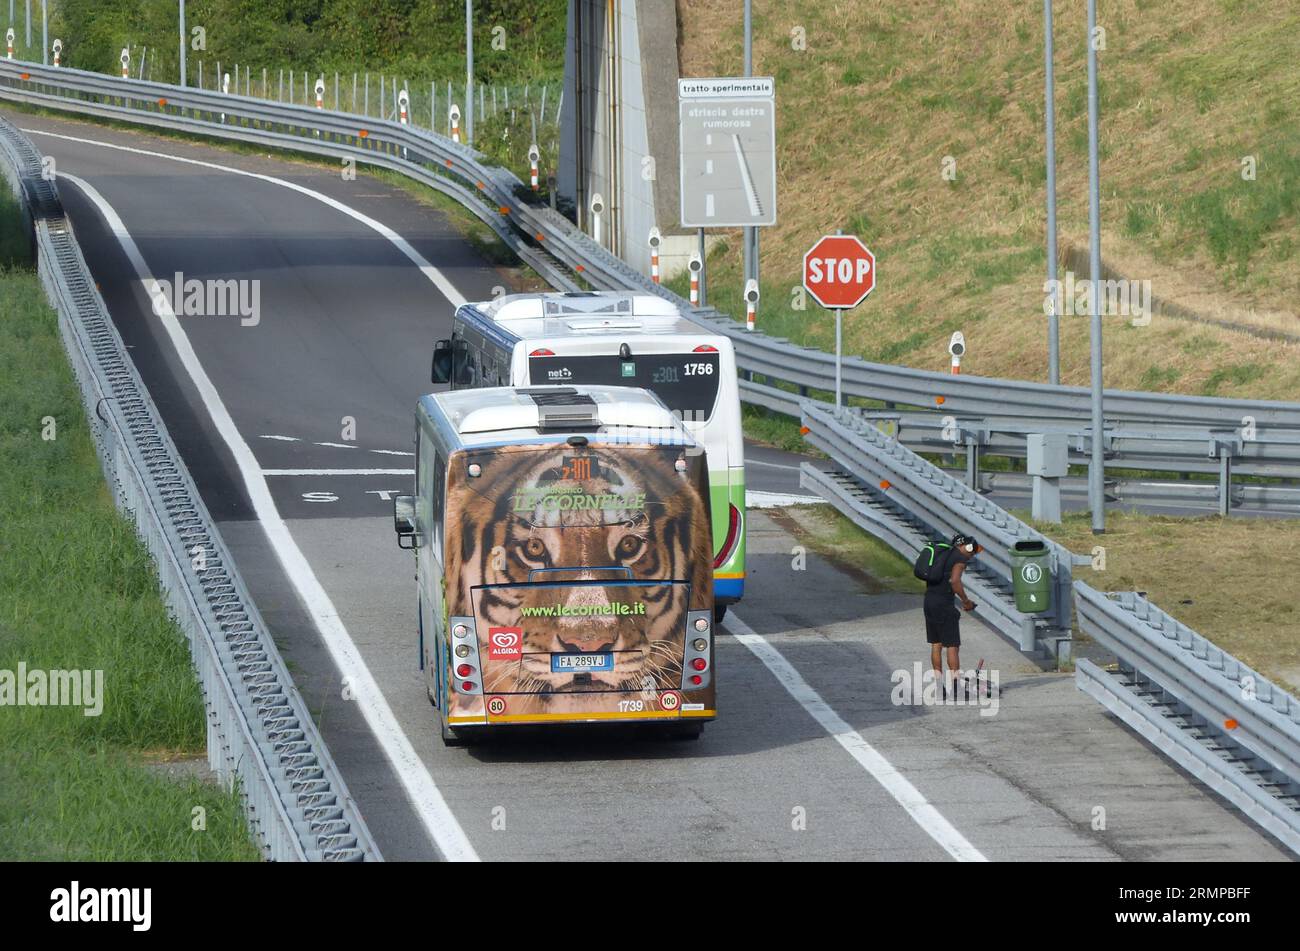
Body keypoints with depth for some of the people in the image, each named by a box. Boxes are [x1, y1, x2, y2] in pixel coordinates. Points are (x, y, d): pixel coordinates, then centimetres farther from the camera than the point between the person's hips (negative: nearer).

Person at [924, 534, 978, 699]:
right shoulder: (960, 558, -8)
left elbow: (929, 578, 20)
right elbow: (954, 581, -22)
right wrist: (966, 601, -10)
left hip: (929, 600, 8)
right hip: (944, 605, -8)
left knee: (936, 645, 12)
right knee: (953, 646, -3)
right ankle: (955, 689, -4)